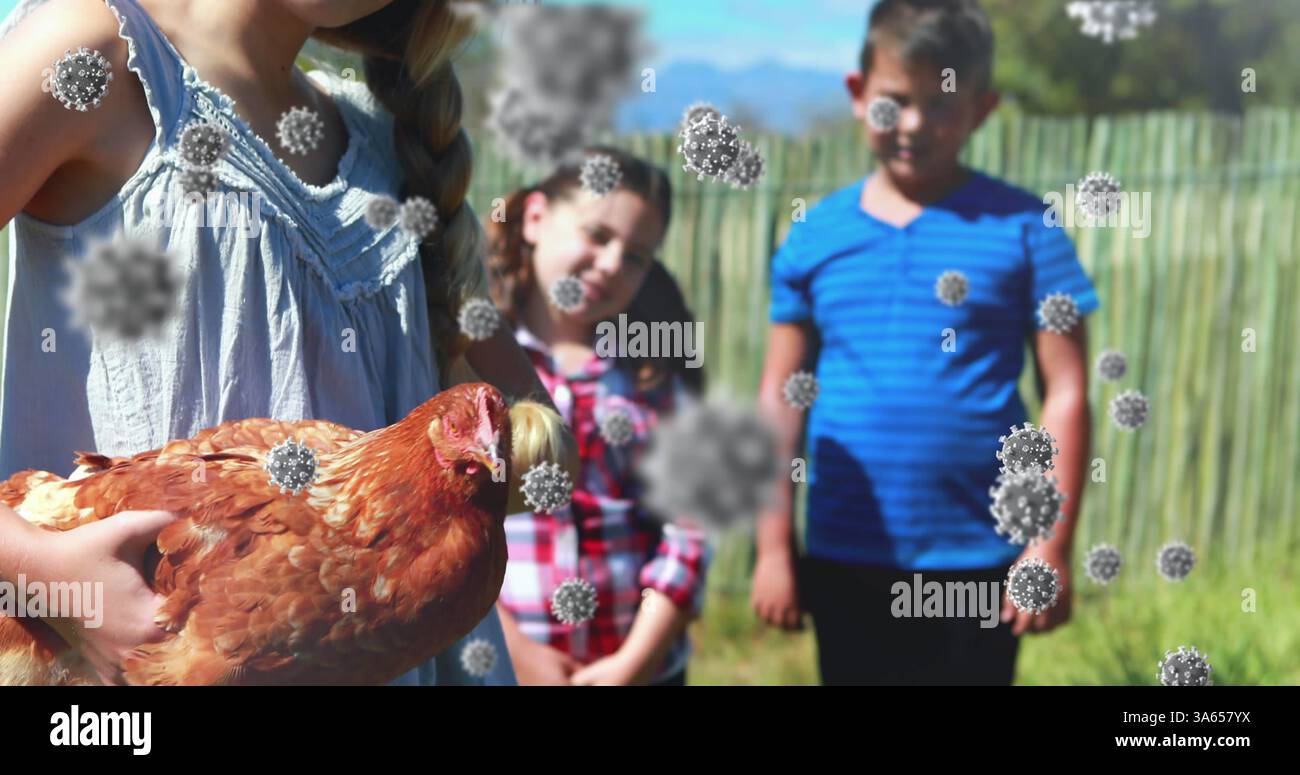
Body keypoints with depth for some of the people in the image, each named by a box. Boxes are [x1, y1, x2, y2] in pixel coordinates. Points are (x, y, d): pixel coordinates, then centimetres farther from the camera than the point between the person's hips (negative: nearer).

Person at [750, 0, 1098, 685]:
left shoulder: (1021, 229, -5)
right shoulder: (815, 237, 2)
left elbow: (1066, 392, -4)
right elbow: (780, 398, 5)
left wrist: (1053, 546, -8)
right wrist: (773, 546, 4)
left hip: (976, 561, -2)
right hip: (845, 562, 2)